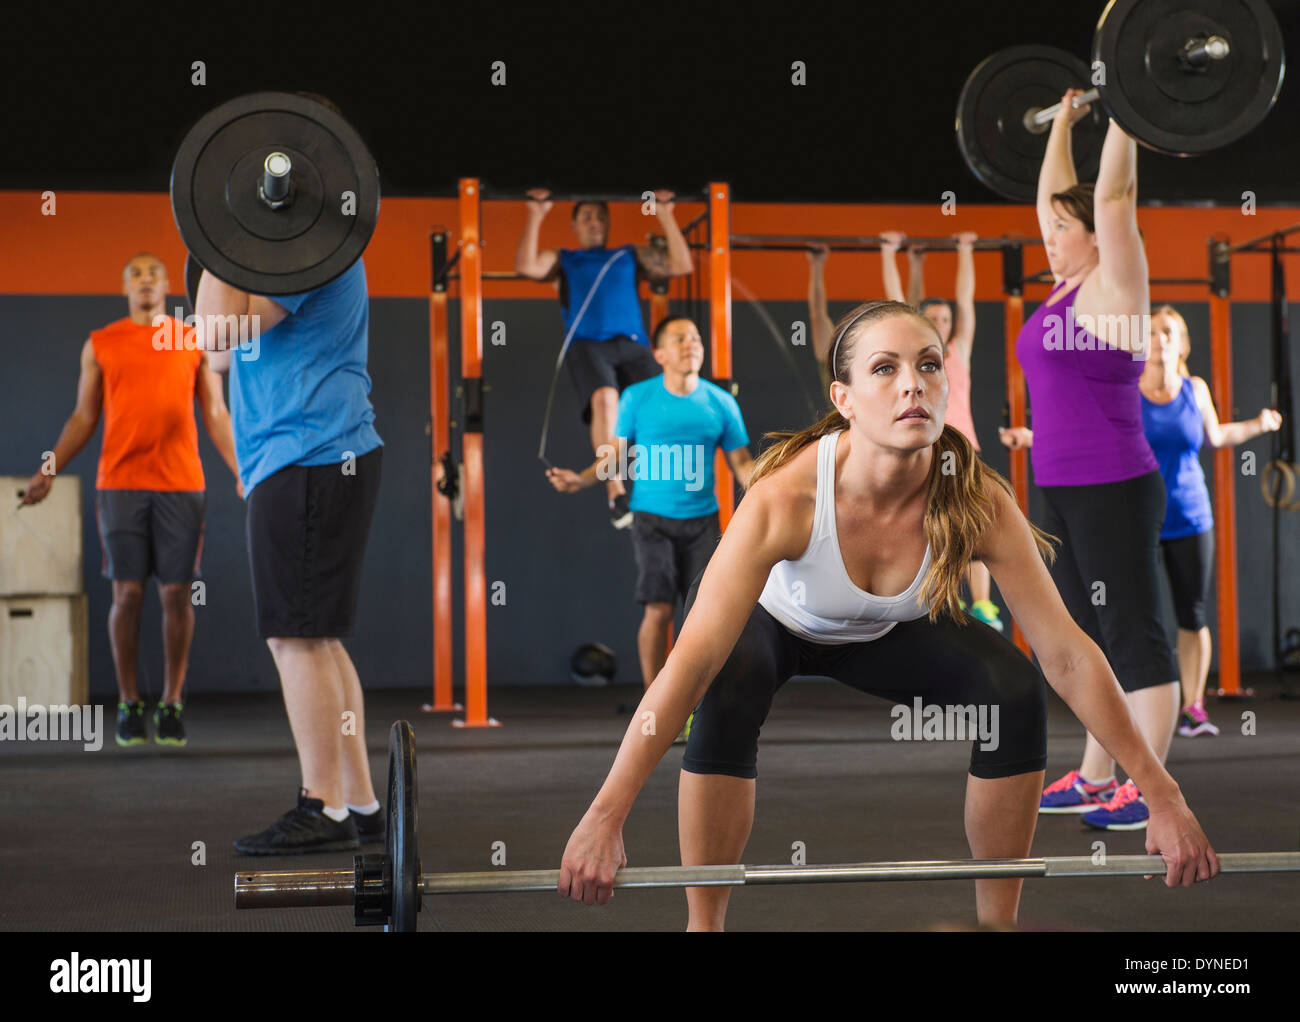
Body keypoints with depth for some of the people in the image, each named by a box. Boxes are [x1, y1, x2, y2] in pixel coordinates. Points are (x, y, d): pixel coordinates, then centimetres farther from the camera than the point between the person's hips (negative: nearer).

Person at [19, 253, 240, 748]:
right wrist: (48, 473, 4)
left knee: (176, 594, -2)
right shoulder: (100, 345, 11)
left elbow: (215, 415, 10)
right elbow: (83, 418, 12)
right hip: (119, 484, 0)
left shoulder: (195, 343, 10)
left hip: (182, 485, 0)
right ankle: (129, 706, 5)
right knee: (127, 593, -3)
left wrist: (240, 472, 1)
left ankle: (172, 705, 6)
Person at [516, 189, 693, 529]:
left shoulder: (631, 256, 33)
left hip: (632, 346, 2)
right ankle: (616, 494, -39)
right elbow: (526, 266, 9)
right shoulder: (562, 260, 28)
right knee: (604, 399, -35)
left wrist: (666, 216, 20)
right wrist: (536, 216, 8)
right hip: (587, 345, -2)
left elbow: (681, 265, 22)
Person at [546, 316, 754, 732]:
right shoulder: (637, 398, 0)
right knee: (659, 609, -8)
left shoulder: (720, 402, 4)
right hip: (653, 518, -2)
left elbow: (741, 463, 7)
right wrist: (580, 480, -13)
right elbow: (615, 456, 4)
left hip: (702, 520, 2)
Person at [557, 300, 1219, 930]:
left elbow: (1066, 654, -25)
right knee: (726, 702, -35)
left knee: (1015, 691, -20)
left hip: (885, 632, 3)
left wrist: (1162, 796, -25)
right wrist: (604, 818, -47)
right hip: (773, 619, -3)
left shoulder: (980, 504, -31)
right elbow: (692, 662, -43)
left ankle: (998, 919, -2)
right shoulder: (786, 495, -40)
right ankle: (704, 923, -16)